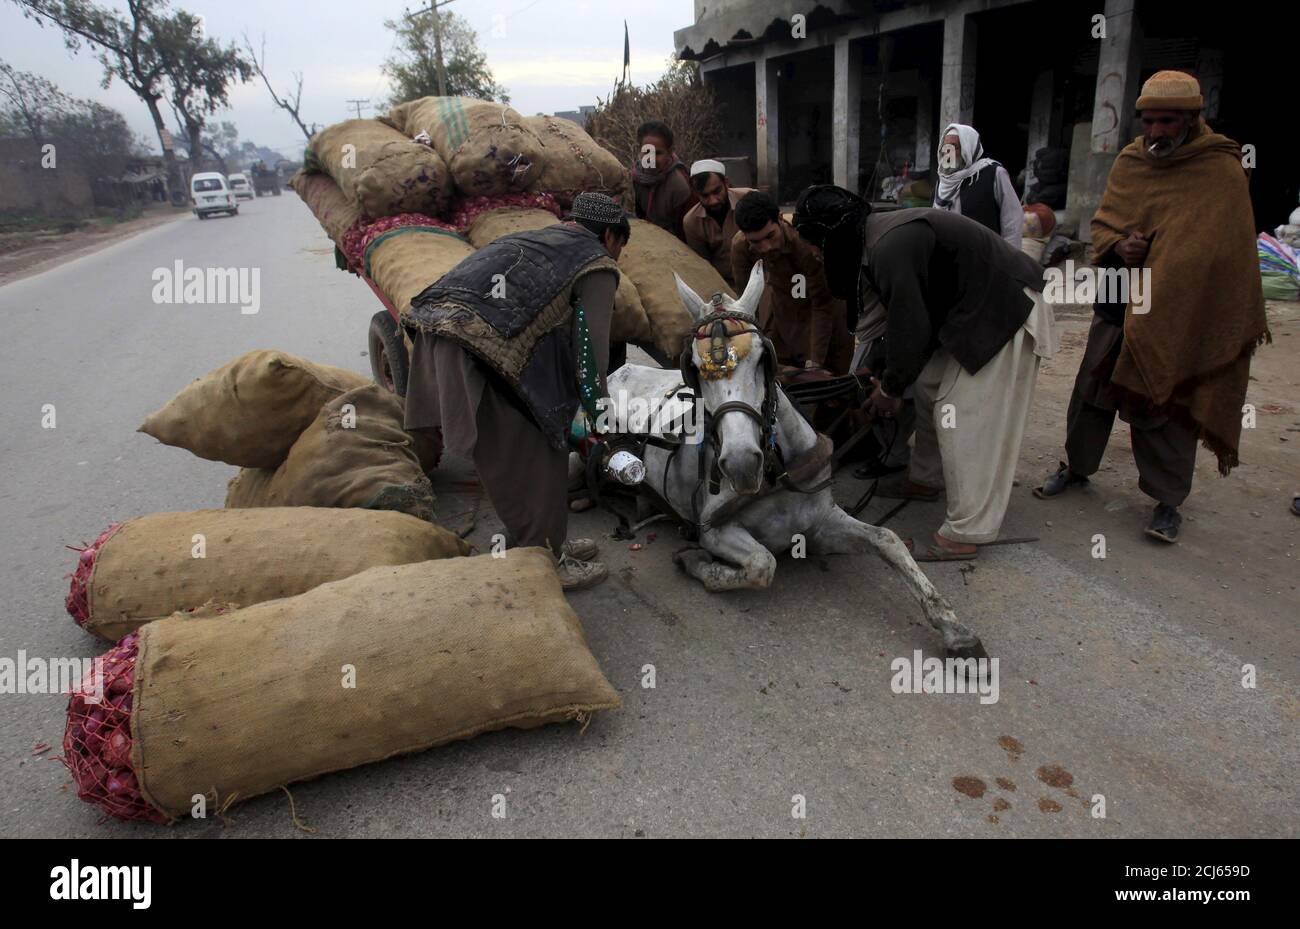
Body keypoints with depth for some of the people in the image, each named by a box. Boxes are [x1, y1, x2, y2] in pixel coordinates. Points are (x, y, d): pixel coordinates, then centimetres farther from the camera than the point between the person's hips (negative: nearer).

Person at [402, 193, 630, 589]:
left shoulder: (533, 238, 33)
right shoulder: (597, 264, 10)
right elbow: (591, 348, 4)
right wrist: (596, 412, 17)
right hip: (479, 344, -8)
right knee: (526, 462, 4)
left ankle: (547, 541, 33)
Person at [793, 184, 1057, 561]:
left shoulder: (890, 248, -25)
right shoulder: (881, 234, 7)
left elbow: (909, 327, -20)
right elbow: (908, 315, 15)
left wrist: (891, 387, -5)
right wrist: (892, 379, 17)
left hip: (1002, 315, -10)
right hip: (972, 308, 10)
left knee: (967, 419, -10)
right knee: (932, 387, 17)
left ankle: (965, 533, -4)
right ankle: (925, 479, 33)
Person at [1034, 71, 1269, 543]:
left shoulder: (1223, 173, -9)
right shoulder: (1130, 160, 6)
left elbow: (1222, 255, -13)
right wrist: (1118, 246, -13)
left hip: (1176, 316, -5)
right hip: (1115, 304, 5)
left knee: (1163, 407, -1)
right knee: (1092, 392, 12)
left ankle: (1167, 501, 13)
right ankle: (1077, 466, 30)